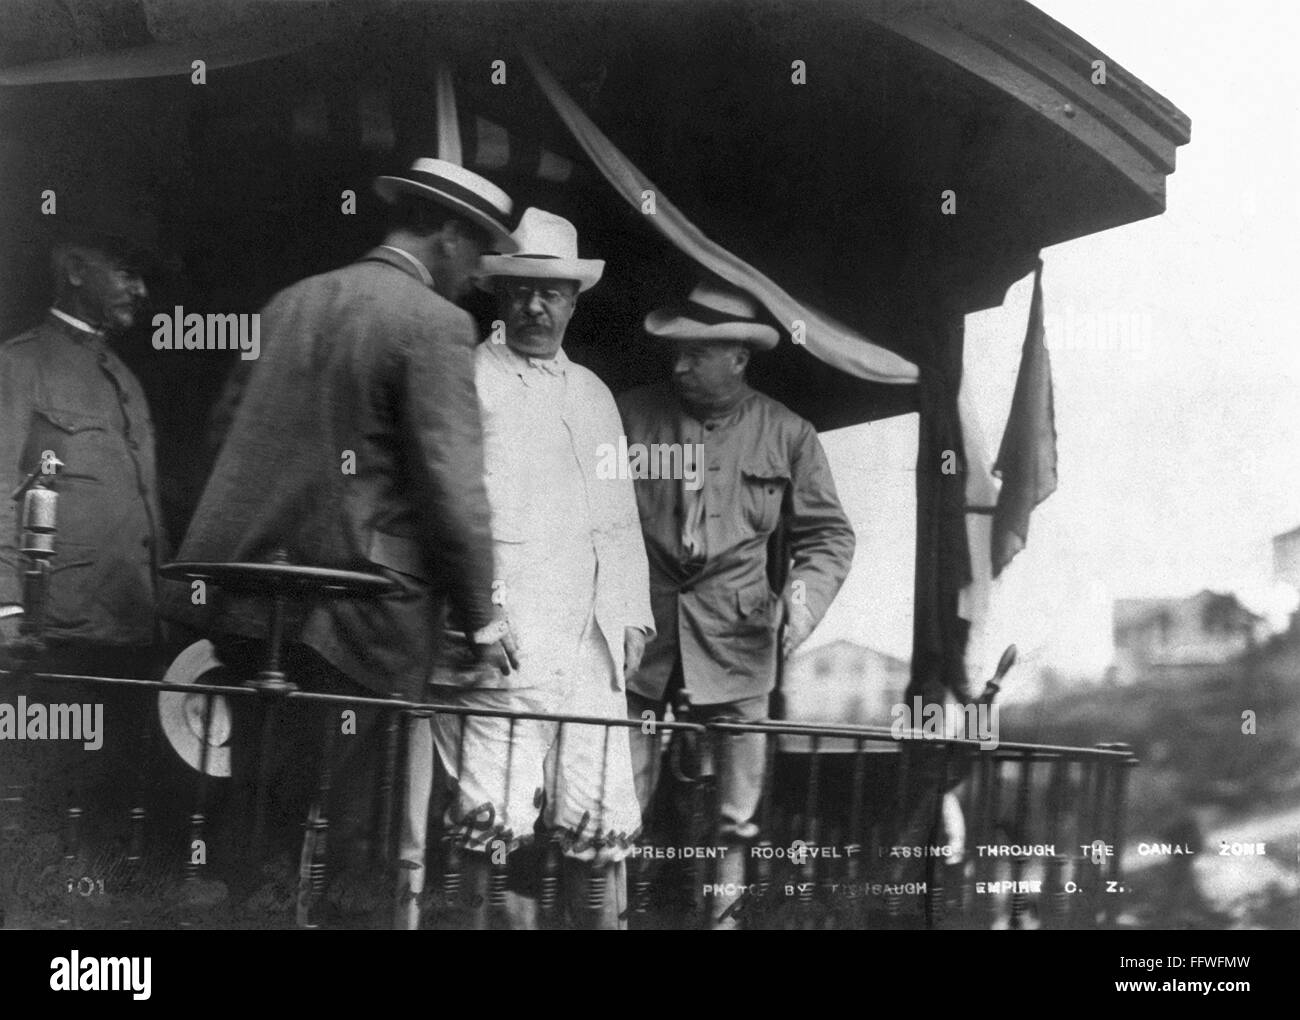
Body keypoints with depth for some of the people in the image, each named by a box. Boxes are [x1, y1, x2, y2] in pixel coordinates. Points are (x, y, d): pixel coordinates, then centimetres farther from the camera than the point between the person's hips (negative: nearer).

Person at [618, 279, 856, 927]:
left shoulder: (787, 435, 5)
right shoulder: (631, 414, 4)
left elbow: (827, 534, 9)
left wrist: (805, 597, -8)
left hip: (735, 645, 0)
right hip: (637, 634, 0)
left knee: (732, 815, 5)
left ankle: (723, 915, 17)